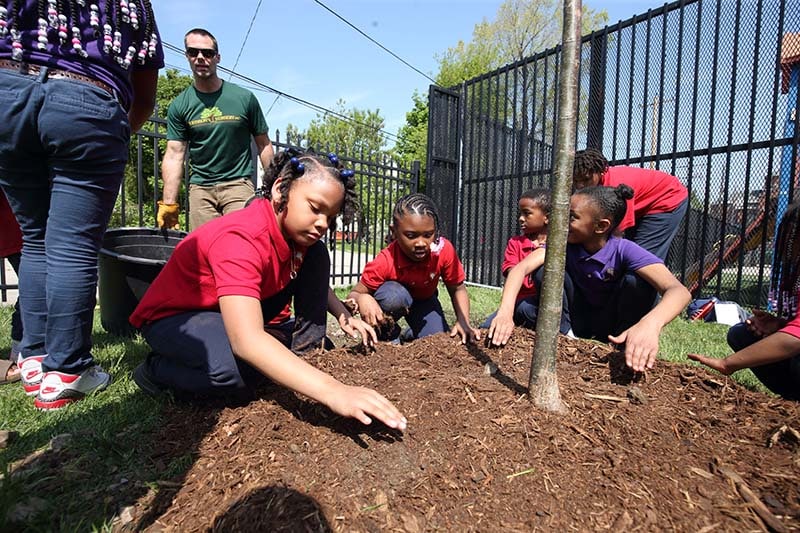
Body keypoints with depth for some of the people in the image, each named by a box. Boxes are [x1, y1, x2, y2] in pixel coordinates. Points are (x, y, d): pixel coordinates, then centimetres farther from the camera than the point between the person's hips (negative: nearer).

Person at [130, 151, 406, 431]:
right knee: (239, 371, -39)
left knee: (316, 254, -7)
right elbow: (247, 341, -48)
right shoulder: (240, 239, -36)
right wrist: (333, 391, -57)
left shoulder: (295, 227, -11)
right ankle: (156, 370, -6)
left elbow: (315, 282, 7)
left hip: (236, 307, 7)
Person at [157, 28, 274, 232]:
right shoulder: (179, 106, 6)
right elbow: (174, 156, 1)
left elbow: (263, 145, 6)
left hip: (238, 182, -2)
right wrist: (168, 203, -8)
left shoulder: (244, 98, 3)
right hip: (200, 187, 2)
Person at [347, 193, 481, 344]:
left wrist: (463, 322, -33)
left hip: (424, 300, 3)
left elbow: (457, 289, -17)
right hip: (396, 298, -3)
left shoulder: (444, 250, -29)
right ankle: (387, 336, -7)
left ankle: (412, 336, 20)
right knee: (393, 295, -38)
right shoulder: (385, 262, -35)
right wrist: (362, 299, -53)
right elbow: (354, 294, -29)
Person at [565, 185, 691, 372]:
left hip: (612, 328, -1)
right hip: (577, 323, 1)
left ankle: (621, 348, -10)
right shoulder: (564, 244, -16)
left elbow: (679, 291, -40)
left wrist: (651, 324, -60)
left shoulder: (624, 251, -25)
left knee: (635, 280, -31)